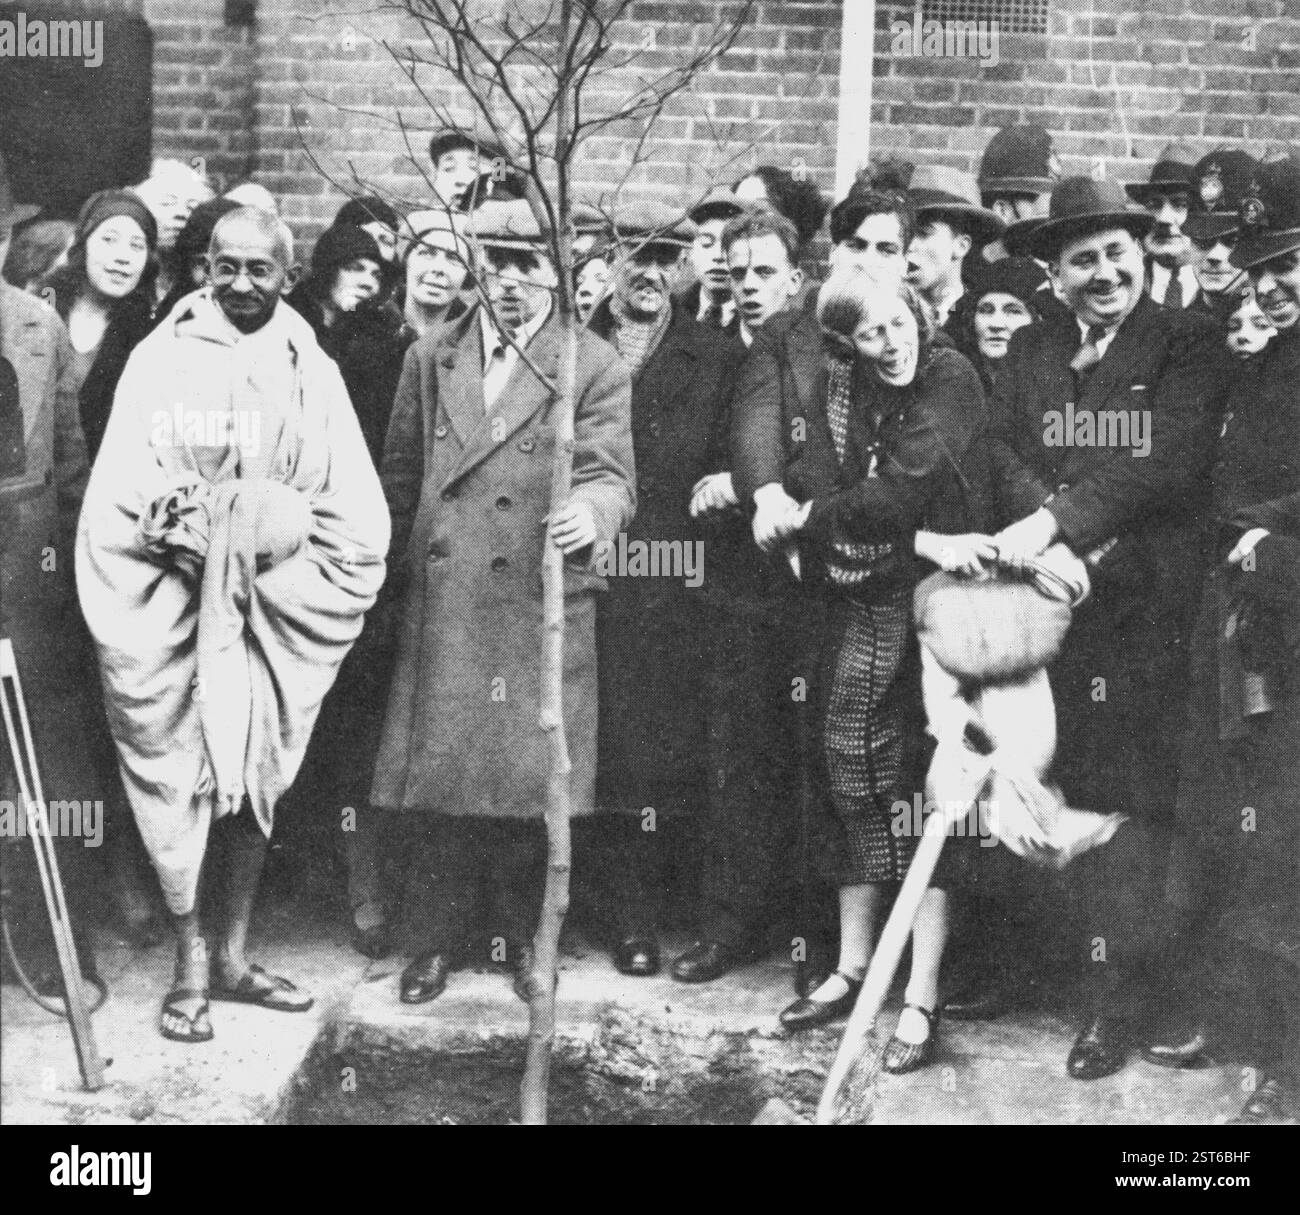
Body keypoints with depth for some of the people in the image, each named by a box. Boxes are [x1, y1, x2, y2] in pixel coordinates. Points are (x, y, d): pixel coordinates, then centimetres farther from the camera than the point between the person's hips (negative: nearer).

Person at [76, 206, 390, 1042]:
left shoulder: (312, 370, 8)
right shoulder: (164, 358, 2)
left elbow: (357, 516, 6)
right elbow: (119, 496, -2)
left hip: (274, 608, 3)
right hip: (175, 604, -2)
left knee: (259, 777, 8)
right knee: (178, 777, -1)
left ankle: (233, 957, 20)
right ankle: (190, 969, 9)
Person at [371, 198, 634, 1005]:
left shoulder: (595, 368, 0)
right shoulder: (430, 360, 11)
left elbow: (612, 476, -10)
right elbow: (400, 478, 15)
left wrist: (591, 512, -33)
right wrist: (397, 587, 10)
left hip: (542, 607, -2)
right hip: (442, 605, 3)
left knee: (531, 778, 2)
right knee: (446, 773, 7)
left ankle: (527, 940, 22)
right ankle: (446, 937, 22)